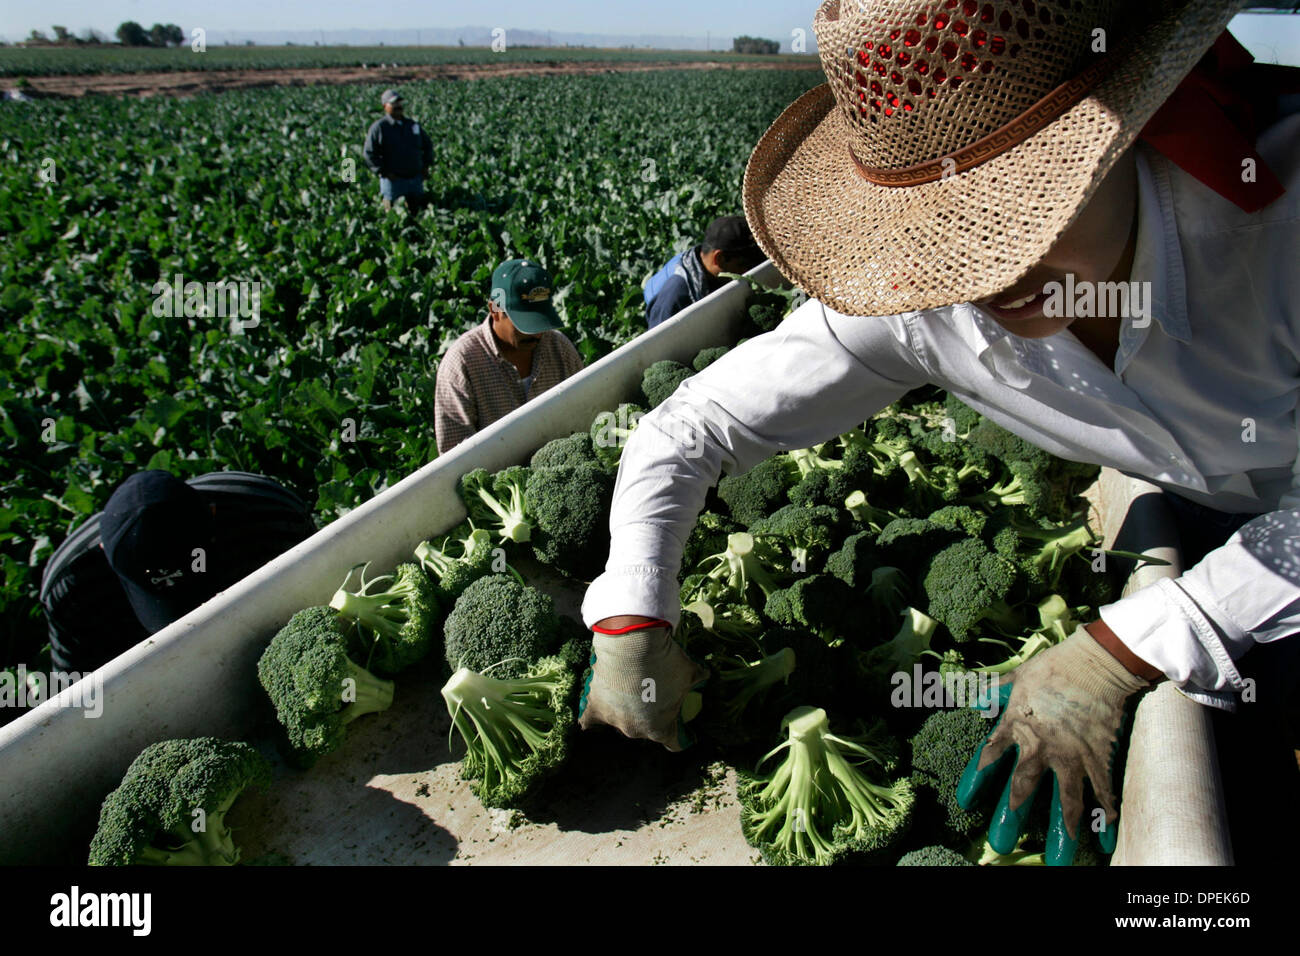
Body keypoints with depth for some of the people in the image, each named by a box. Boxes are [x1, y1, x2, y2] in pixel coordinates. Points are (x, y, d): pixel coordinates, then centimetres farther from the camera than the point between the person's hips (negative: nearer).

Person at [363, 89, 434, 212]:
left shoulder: (412, 125, 10)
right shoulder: (379, 127, -5)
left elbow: (427, 144, 23)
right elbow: (369, 153, -8)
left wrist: (426, 166, 10)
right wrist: (384, 172, -14)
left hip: (415, 179, 5)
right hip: (393, 179, -4)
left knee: (416, 210, 11)